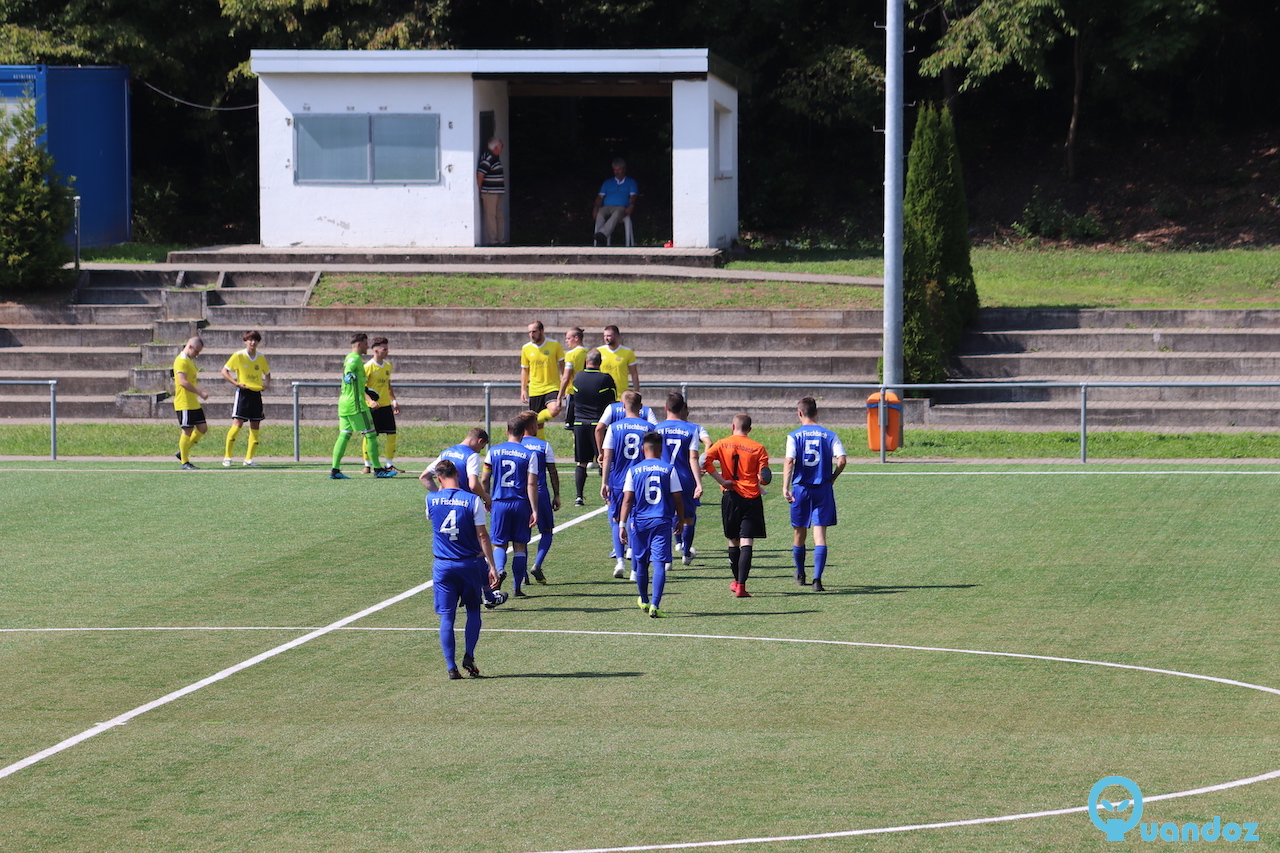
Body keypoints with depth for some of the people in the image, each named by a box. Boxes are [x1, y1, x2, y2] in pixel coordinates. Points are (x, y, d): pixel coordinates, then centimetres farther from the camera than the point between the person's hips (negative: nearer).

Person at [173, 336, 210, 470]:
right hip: (184, 403, -10)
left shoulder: (190, 361, 18)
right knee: (187, 431, -6)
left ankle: (182, 453, 20)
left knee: (203, 428, 9)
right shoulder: (181, 361, -14)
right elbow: (183, 382, -24)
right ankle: (185, 462, 2)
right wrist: (200, 393, -22)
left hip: (194, 404, 10)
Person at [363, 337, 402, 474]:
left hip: (386, 405, 6)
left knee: (392, 434, 1)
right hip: (372, 407, -6)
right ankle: (367, 465, 10)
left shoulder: (388, 366, 11)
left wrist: (394, 400, 18)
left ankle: (389, 464, 10)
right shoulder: (368, 367, -11)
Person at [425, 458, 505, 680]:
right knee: (473, 611, 15)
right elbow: (482, 536, -8)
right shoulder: (472, 500, -8)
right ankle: (468, 656, 2)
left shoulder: (431, 499, -3)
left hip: (442, 566, 1)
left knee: (447, 616, 3)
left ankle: (451, 666, -3)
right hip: (470, 563, -1)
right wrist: (491, 566, -4)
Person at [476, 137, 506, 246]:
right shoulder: (488, 158, -16)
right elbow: (480, 174, -21)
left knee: (499, 216, 11)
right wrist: (480, 188, -10)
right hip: (489, 192, -10)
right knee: (491, 215, -6)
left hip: (497, 192, 10)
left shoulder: (495, 157, 15)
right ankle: (492, 240, -5)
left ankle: (501, 240, 16)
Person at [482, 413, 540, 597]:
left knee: (499, 543, 10)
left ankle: (499, 569, -20)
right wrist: (534, 510, -7)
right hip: (521, 504, -1)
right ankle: (518, 587, 8)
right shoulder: (529, 454, -5)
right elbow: (531, 484, -9)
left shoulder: (493, 451, 1)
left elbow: (484, 480, 5)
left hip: (500, 503, 1)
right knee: (520, 545, 8)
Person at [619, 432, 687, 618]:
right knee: (659, 563, -6)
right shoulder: (669, 469, -1)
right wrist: (681, 520, 13)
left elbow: (627, 499, -5)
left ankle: (644, 601, 36)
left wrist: (622, 524, -4)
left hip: (639, 521, 2)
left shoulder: (634, 470, 0)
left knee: (641, 562, 18)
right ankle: (654, 605, -20)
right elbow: (678, 499, 0)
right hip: (662, 522, -2)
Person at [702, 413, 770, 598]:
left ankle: (737, 581, 31)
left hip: (730, 497, 2)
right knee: (746, 543, -5)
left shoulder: (722, 444, 2)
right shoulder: (758, 448, -2)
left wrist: (721, 480, -7)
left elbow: (706, 461, -13)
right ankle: (741, 585, -16)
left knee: (733, 541, 18)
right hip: (752, 498, -2)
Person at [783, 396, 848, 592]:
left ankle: (800, 575, 33)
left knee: (799, 534, 16)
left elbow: (789, 461, -15)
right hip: (823, 489, 0)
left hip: (800, 489, 0)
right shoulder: (829, 435, 1)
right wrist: (832, 478, 7)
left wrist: (785, 487, -16)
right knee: (820, 535, -3)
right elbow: (842, 459, -8)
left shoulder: (794, 436, -2)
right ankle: (817, 578, -16)